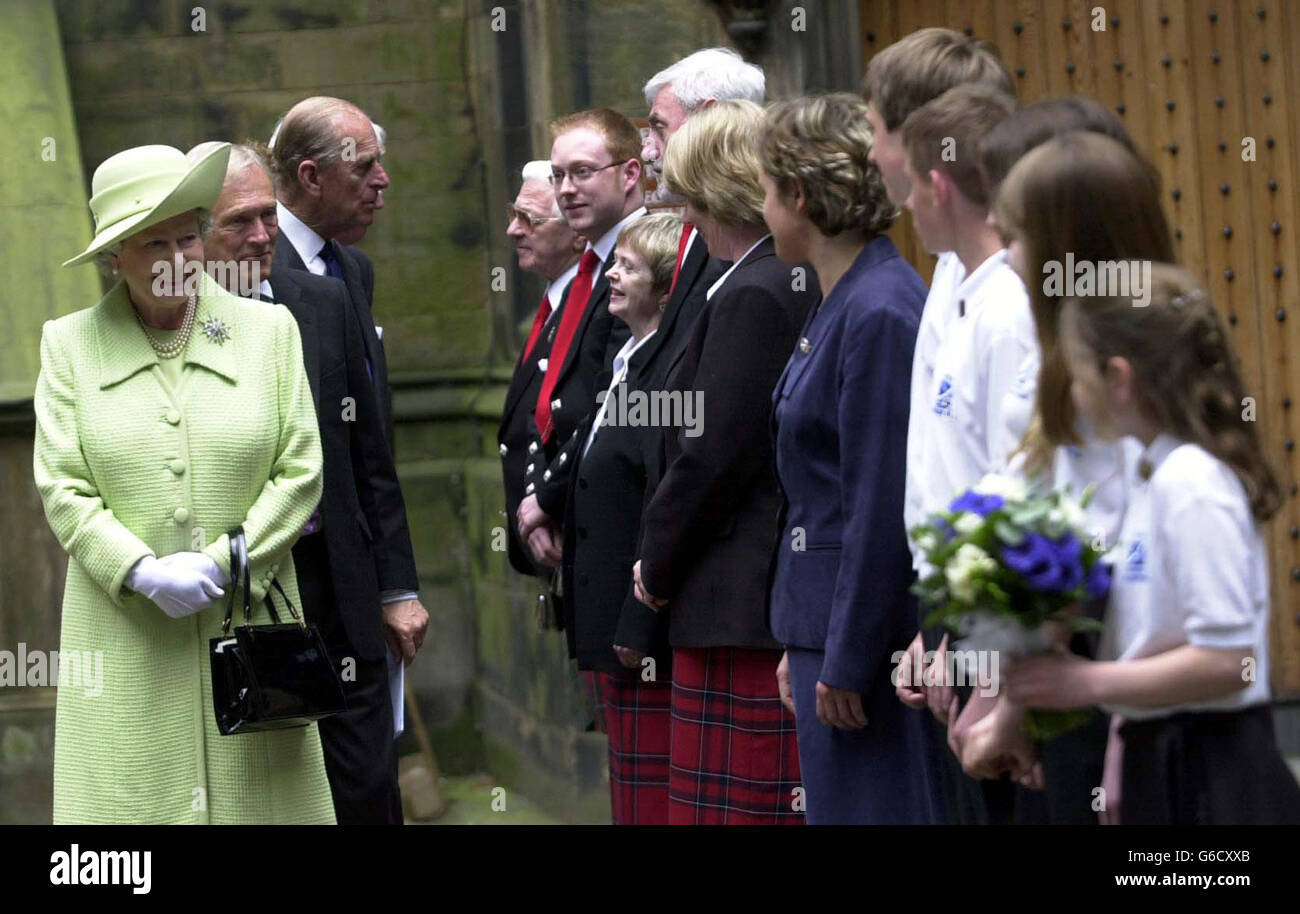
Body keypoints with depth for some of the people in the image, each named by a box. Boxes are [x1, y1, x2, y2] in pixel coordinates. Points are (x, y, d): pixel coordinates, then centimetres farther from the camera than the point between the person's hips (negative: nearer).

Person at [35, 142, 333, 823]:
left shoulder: (269, 330, 7)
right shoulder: (70, 344, 5)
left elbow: (300, 473, 3)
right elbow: (61, 488, 0)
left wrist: (223, 561, -10)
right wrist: (144, 573, -15)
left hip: (247, 624, 1)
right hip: (124, 634, -1)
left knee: (258, 797, 1)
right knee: (125, 797, -4)